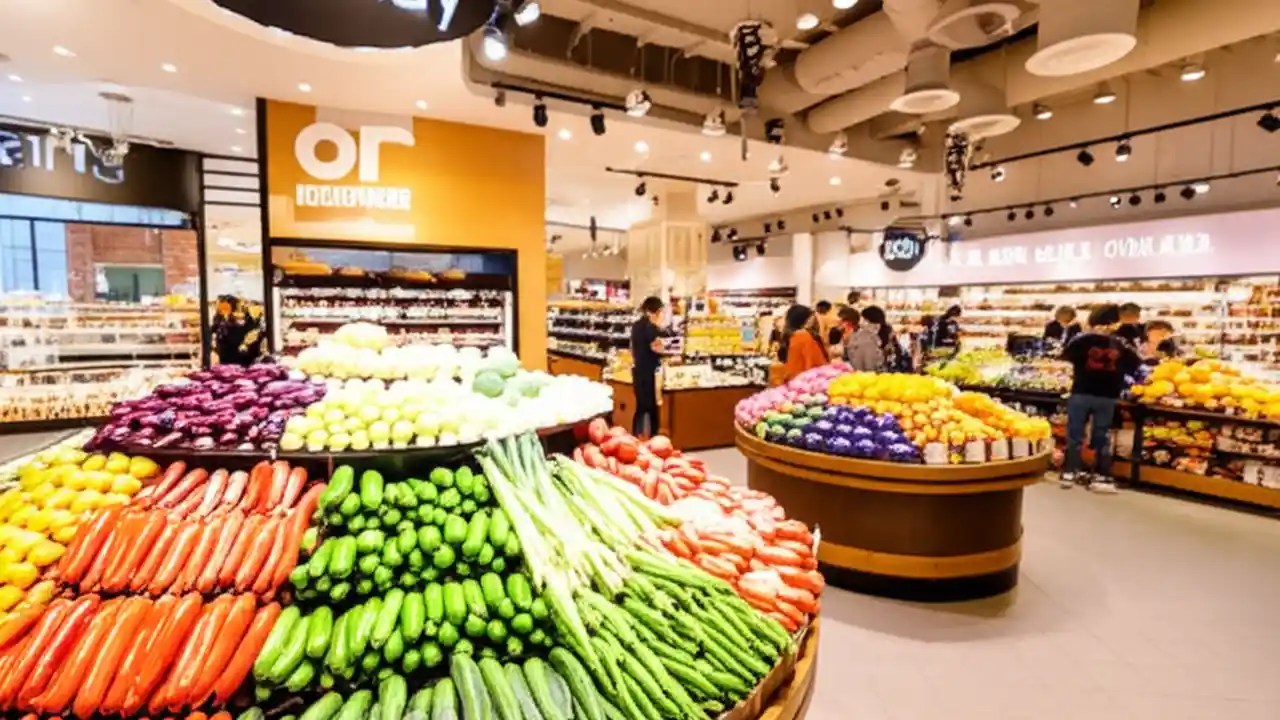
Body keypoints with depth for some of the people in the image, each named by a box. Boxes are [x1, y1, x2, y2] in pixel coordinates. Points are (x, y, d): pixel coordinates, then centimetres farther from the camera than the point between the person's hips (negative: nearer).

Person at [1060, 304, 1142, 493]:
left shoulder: (1082, 339, -7)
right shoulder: (1121, 345, -1)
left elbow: (1066, 355, 0)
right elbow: (1136, 366, 4)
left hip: (1081, 393, -1)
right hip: (1107, 397, 1)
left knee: (1075, 434, 5)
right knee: (1102, 437, 8)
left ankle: (1070, 473, 7)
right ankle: (1101, 477, 10)